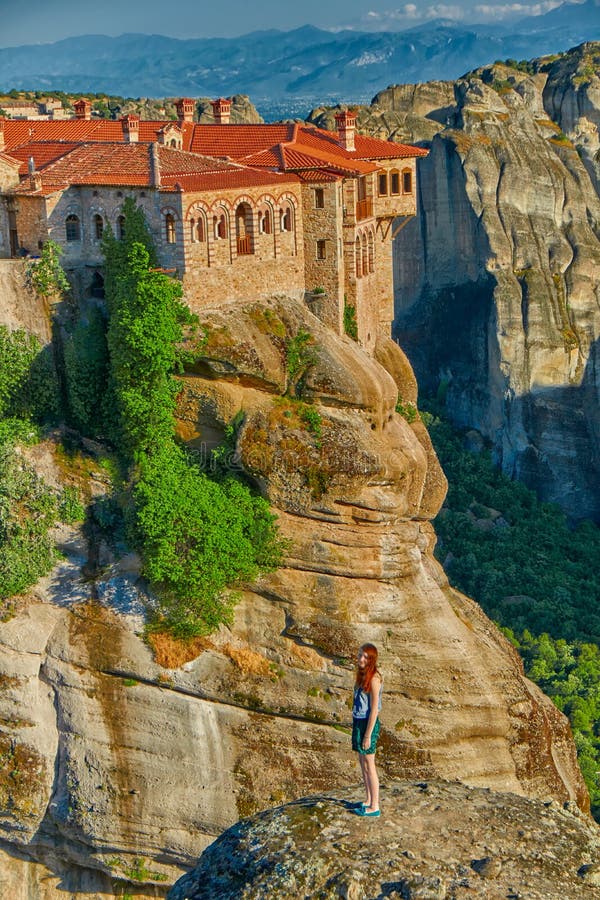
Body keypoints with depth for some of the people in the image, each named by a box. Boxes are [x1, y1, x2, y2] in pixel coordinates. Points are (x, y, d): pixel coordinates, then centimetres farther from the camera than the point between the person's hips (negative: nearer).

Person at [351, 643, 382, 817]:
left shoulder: (374, 678, -19)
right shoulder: (362, 675, 8)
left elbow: (374, 709, -19)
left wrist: (368, 735, -19)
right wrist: (356, 728, 17)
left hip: (368, 724, -9)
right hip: (358, 722, 9)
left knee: (369, 766, 0)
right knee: (362, 763, 17)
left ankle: (374, 807, 9)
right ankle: (369, 801, 29)